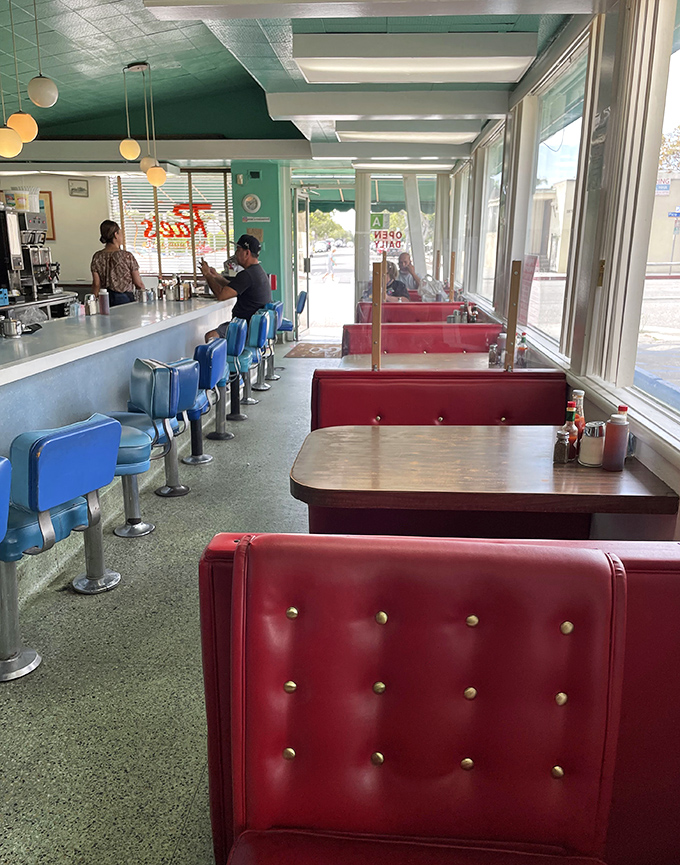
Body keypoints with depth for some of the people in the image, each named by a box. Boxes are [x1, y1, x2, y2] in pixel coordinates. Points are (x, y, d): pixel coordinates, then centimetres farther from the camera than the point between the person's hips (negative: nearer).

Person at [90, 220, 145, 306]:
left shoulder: (97, 257, 2)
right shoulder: (127, 256, -8)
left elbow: (96, 284, 4)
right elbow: (138, 284, -4)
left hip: (105, 299, 4)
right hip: (125, 298, -4)